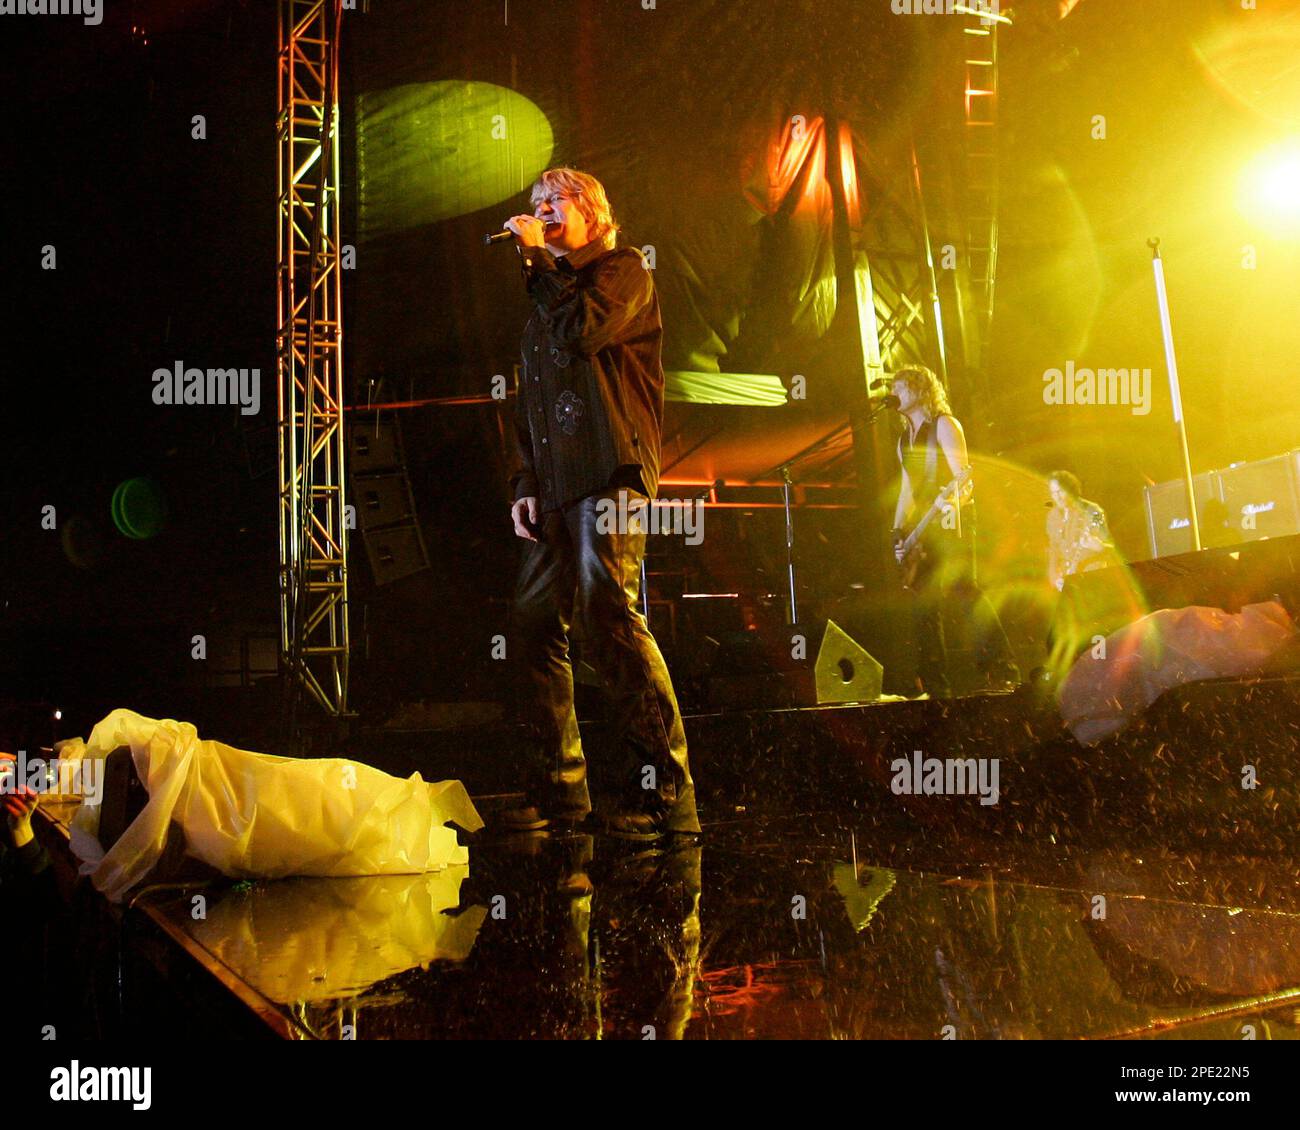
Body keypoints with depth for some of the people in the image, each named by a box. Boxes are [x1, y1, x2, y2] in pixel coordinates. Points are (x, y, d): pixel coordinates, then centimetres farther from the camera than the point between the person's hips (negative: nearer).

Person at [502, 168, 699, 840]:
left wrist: (536, 256, -4)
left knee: (609, 615, -19)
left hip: (609, 474, -8)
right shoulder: (548, 290, 27)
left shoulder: (622, 270, 5)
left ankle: (664, 794, -18)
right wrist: (525, 483, 12)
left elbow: (580, 331, -16)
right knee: (535, 625, 5)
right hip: (554, 488, 8)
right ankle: (557, 790, 13)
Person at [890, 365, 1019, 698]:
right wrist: (898, 531, 14)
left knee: (961, 590, -18)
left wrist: (955, 496, -30)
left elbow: (962, 475, -11)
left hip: (952, 521, -8)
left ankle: (1003, 673, -18)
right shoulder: (905, 438, 21)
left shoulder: (944, 424, -2)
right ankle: (936, 689, 6)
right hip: (923, 527, 8)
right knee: (923, 604, 3)